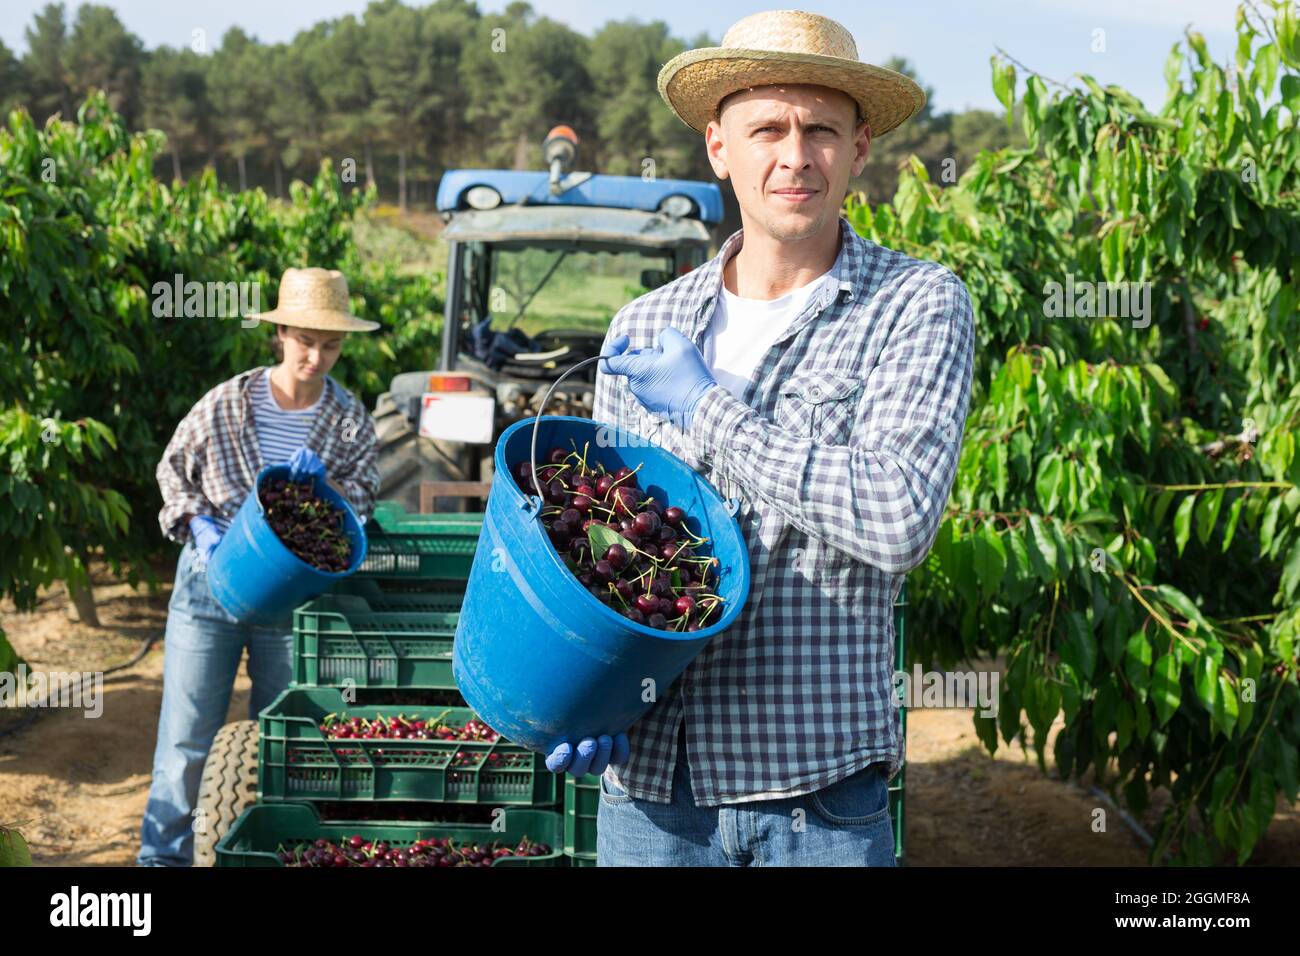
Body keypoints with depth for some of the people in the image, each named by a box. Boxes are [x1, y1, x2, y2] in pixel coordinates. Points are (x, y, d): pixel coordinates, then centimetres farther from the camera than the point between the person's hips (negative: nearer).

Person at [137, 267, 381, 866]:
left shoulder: (351, 423, -2)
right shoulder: (226, 404, -6)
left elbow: (362, 504, -2)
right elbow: (173, 469, 6)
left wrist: (323, 479, -22)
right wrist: (198, 523, -11)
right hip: (210, 584, -1)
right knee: (187, 736, 2)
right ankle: (164, 853, 17)